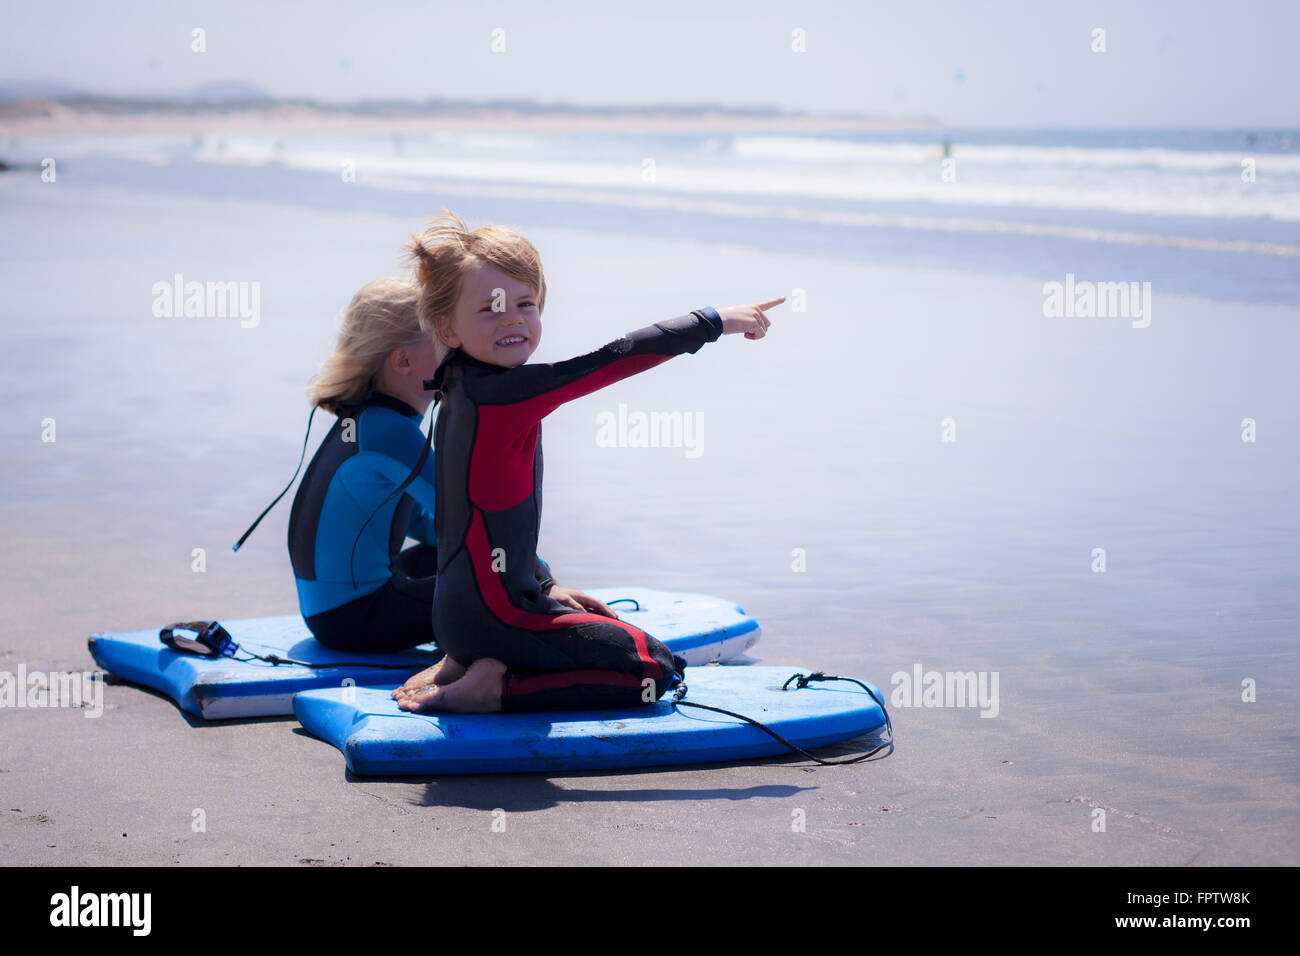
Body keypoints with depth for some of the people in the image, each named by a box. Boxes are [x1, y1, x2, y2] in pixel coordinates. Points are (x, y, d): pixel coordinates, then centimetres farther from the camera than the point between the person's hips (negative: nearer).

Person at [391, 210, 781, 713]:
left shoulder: (460, 391, 7)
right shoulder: (508, 394, -22)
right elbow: (619, 357, -21)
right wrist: (715, 321, -13)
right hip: (495, 615, -10)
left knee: (618, 633, 26)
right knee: (658, 667, -5)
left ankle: (464, 664, 14)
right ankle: (495, 689, -9)